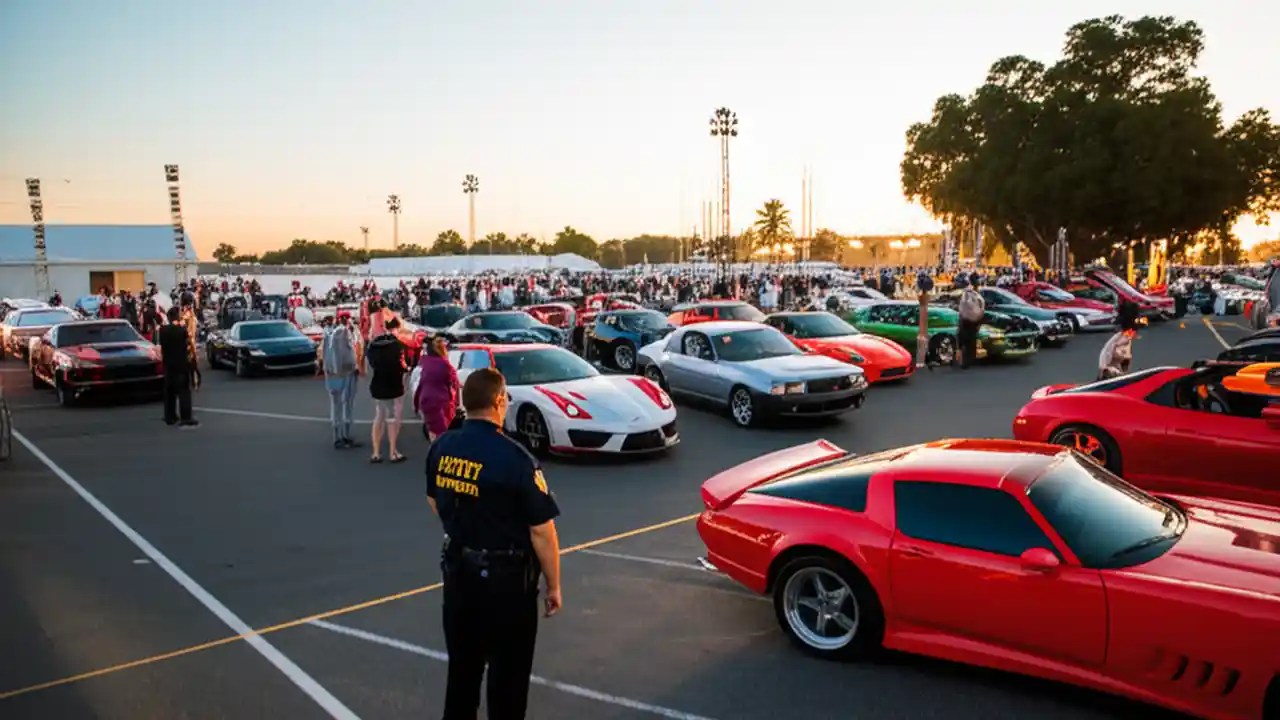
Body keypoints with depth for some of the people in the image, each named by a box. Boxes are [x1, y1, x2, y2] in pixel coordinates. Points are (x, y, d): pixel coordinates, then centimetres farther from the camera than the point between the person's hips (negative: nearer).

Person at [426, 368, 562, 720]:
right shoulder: (515, 458, -23)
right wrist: (553, 586, -5)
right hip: (506, 576, -6)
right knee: (508, 673, 10)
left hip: (456, 568, 6)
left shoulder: (441, 448, -4)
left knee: (462, 664, 22)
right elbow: (541, 532, -18)